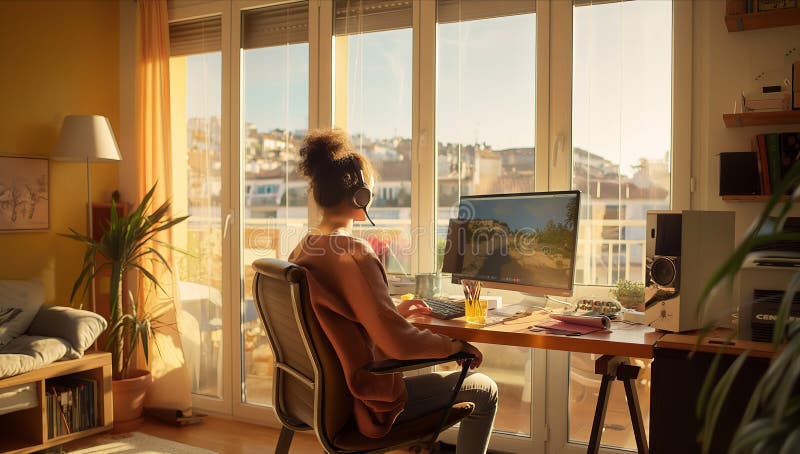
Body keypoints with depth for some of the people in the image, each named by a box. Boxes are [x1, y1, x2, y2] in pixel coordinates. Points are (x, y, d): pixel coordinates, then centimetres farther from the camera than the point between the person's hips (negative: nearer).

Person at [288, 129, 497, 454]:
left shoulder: (304, 249, 2)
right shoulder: (354, 253, -25)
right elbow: (398, 342, -30)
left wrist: (393, 311, 15)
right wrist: (452, 346, -13)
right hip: (361, 401, -9)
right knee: (484, 390, 4)